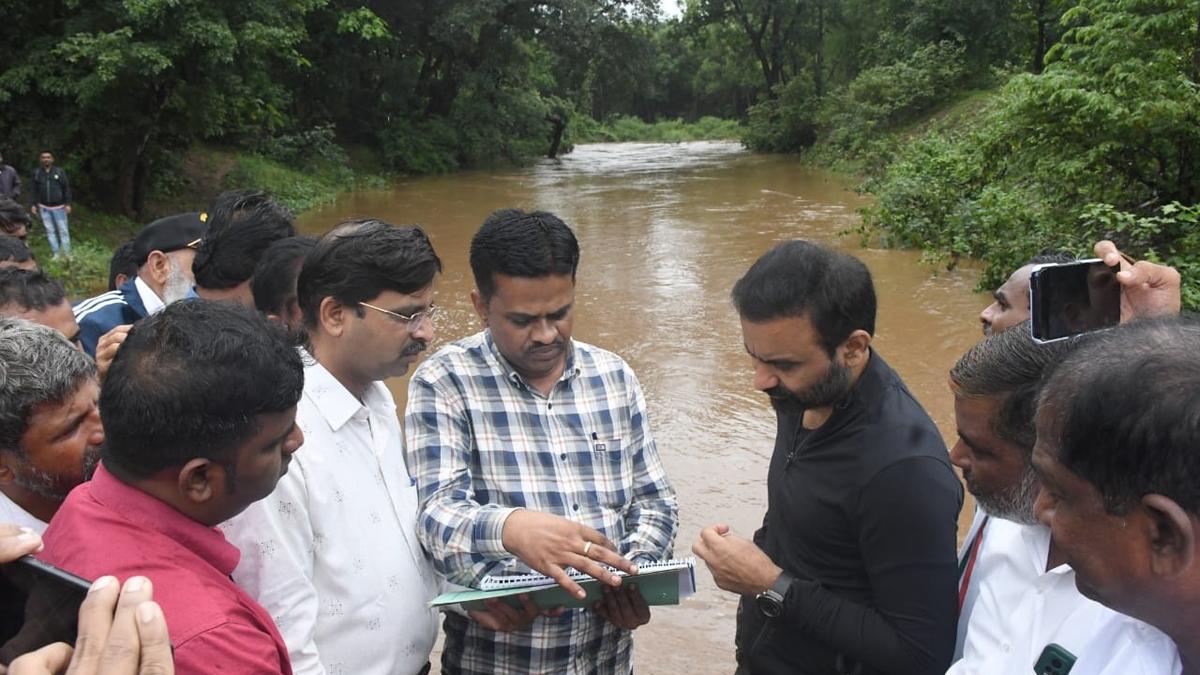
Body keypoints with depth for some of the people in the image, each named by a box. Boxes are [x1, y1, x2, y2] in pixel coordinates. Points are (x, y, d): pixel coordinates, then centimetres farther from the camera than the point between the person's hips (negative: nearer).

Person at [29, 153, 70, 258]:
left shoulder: (60, 172, -3)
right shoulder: (36, 173, 2)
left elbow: (67, 188, -2)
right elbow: (35, 190, 8)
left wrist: (68, 204, -7)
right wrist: (34, 204, 4)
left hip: (59, 207, -2)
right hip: (44, 208, 2)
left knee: (63, 230, 0)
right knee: (50, 231, 6)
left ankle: (67, 254, 5)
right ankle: (56, 253, 12)